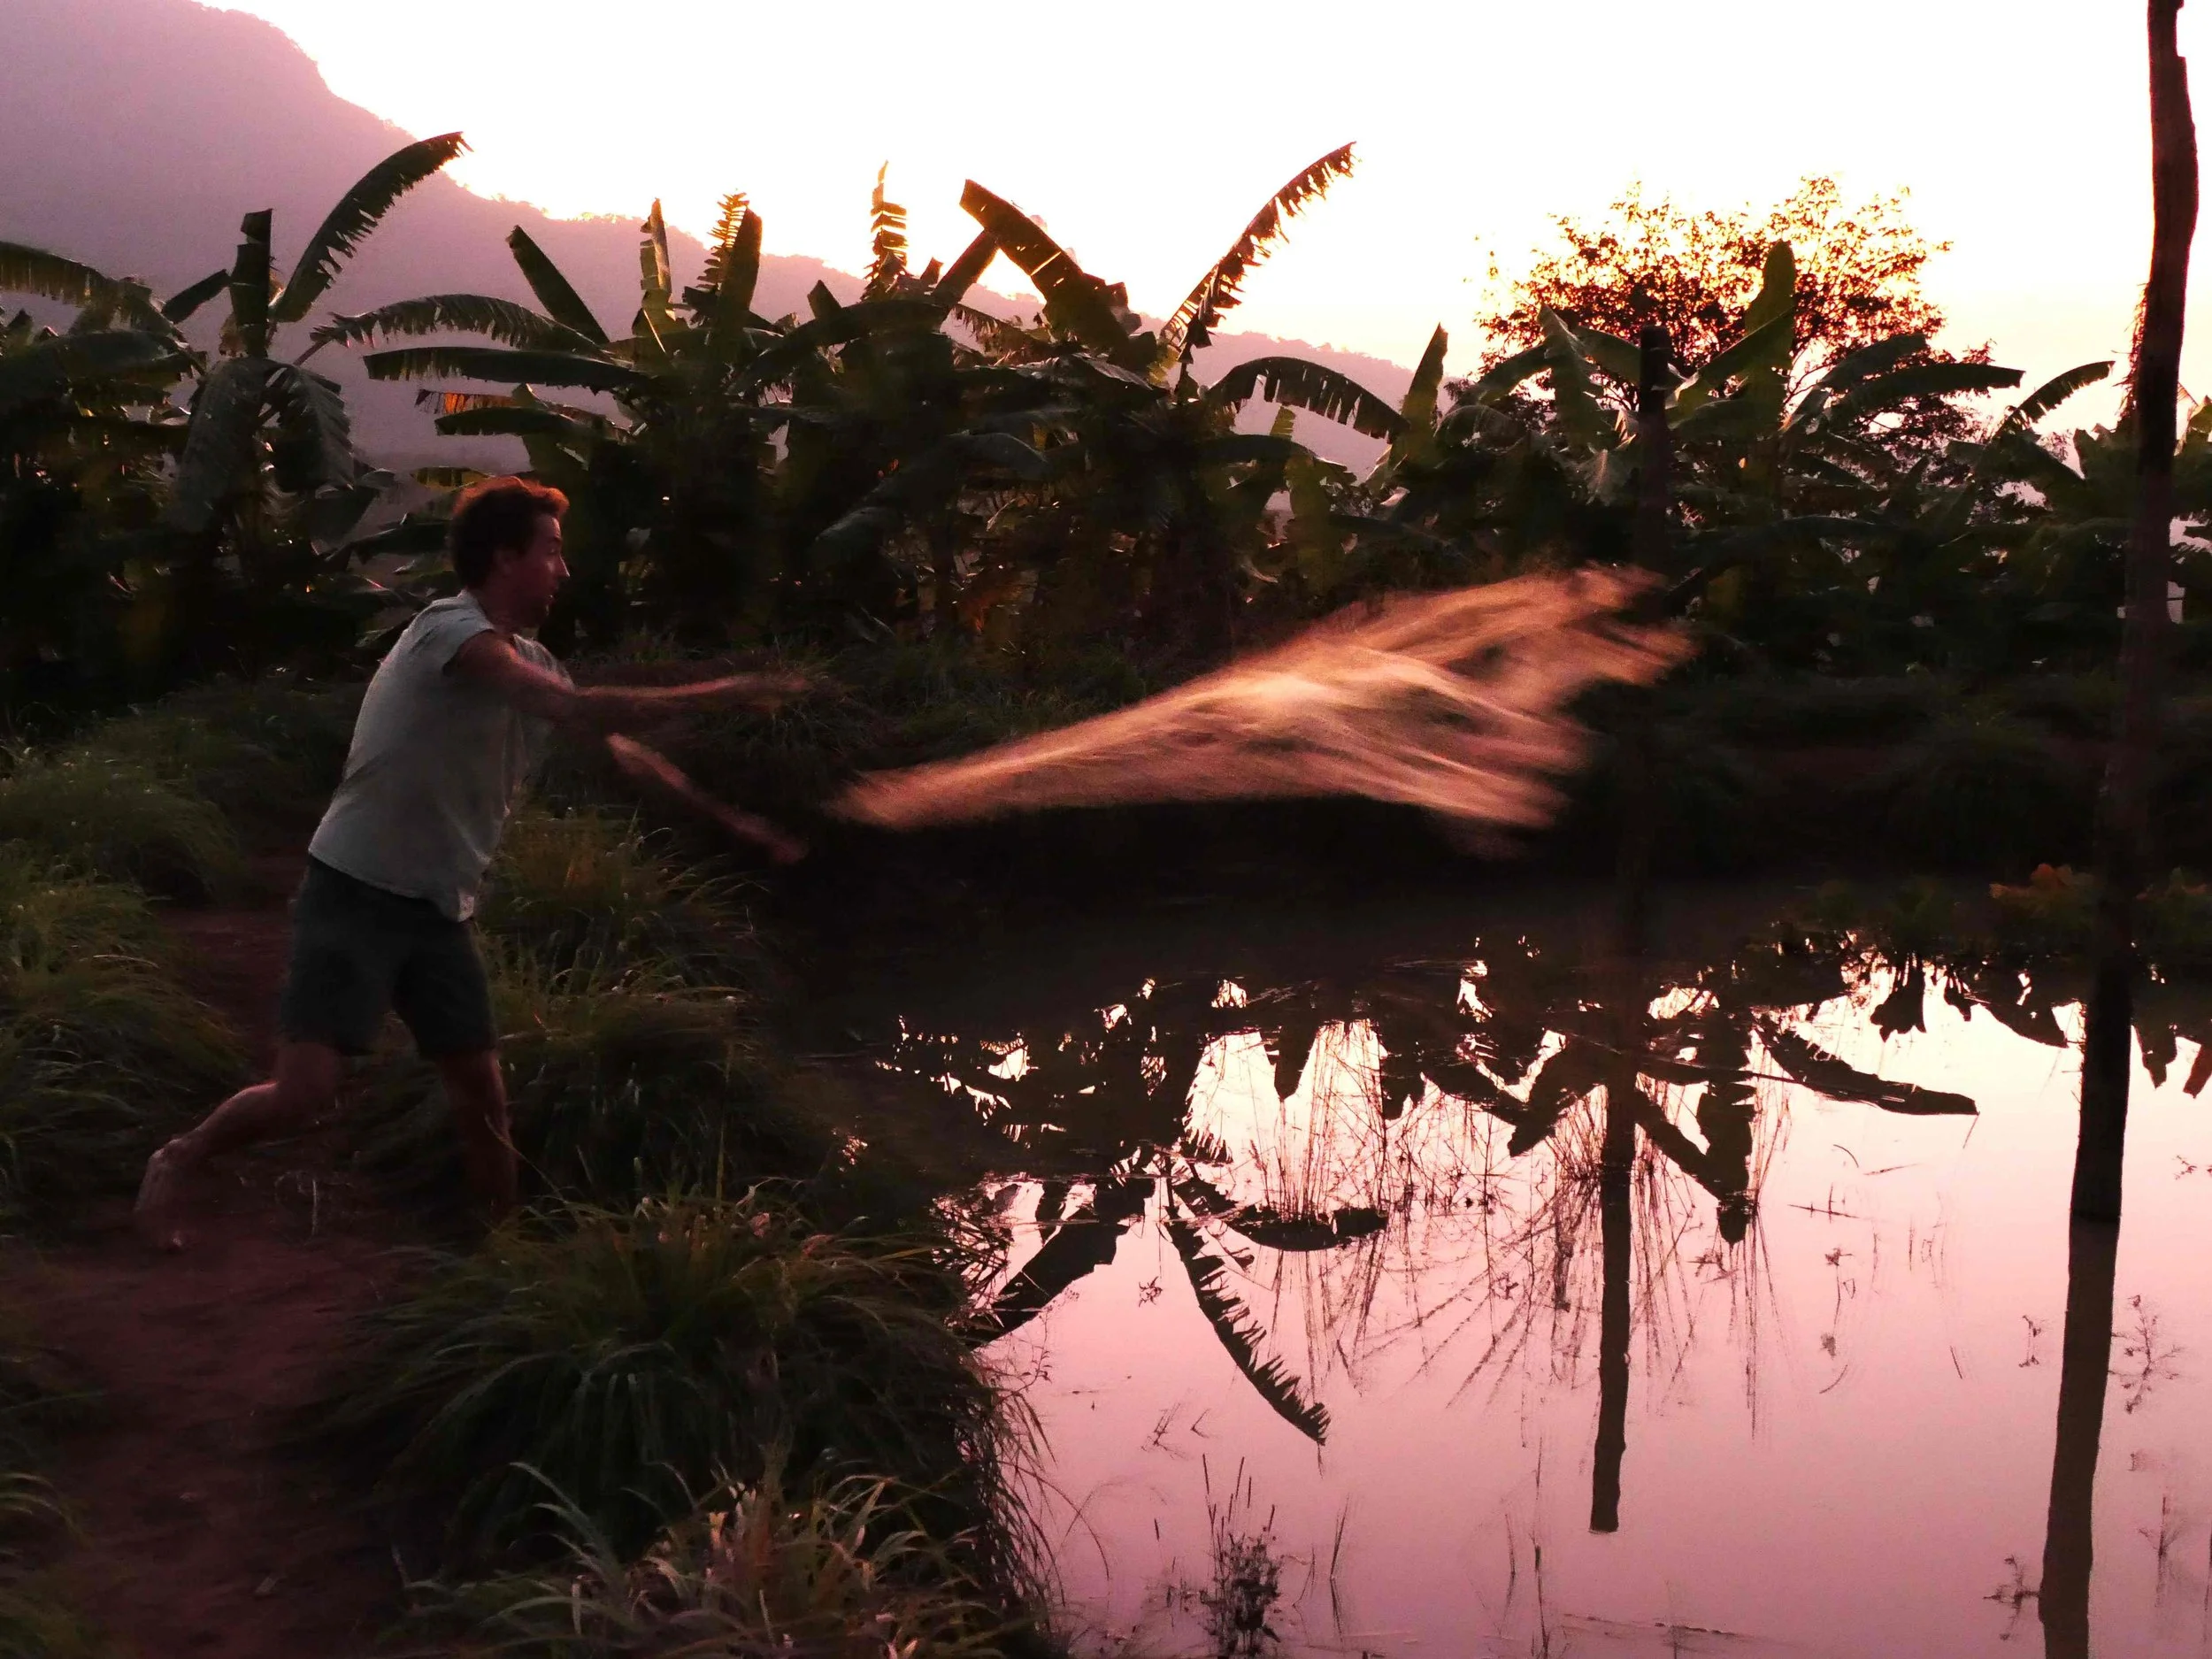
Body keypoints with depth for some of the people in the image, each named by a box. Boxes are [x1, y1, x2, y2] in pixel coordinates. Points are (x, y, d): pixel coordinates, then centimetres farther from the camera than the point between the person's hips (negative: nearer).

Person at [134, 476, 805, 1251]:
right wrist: (724, 692, -24)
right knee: (305, 1092, -11)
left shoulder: (531, 662, 8)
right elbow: (584, 712, -29)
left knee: (482, 1098, 6)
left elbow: (622, 751, 16)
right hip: (355, 896, -8)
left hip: (438, 911, 8)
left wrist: (729, 818, 15)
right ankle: (175, 1162, 15)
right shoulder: (453, 630, -19)